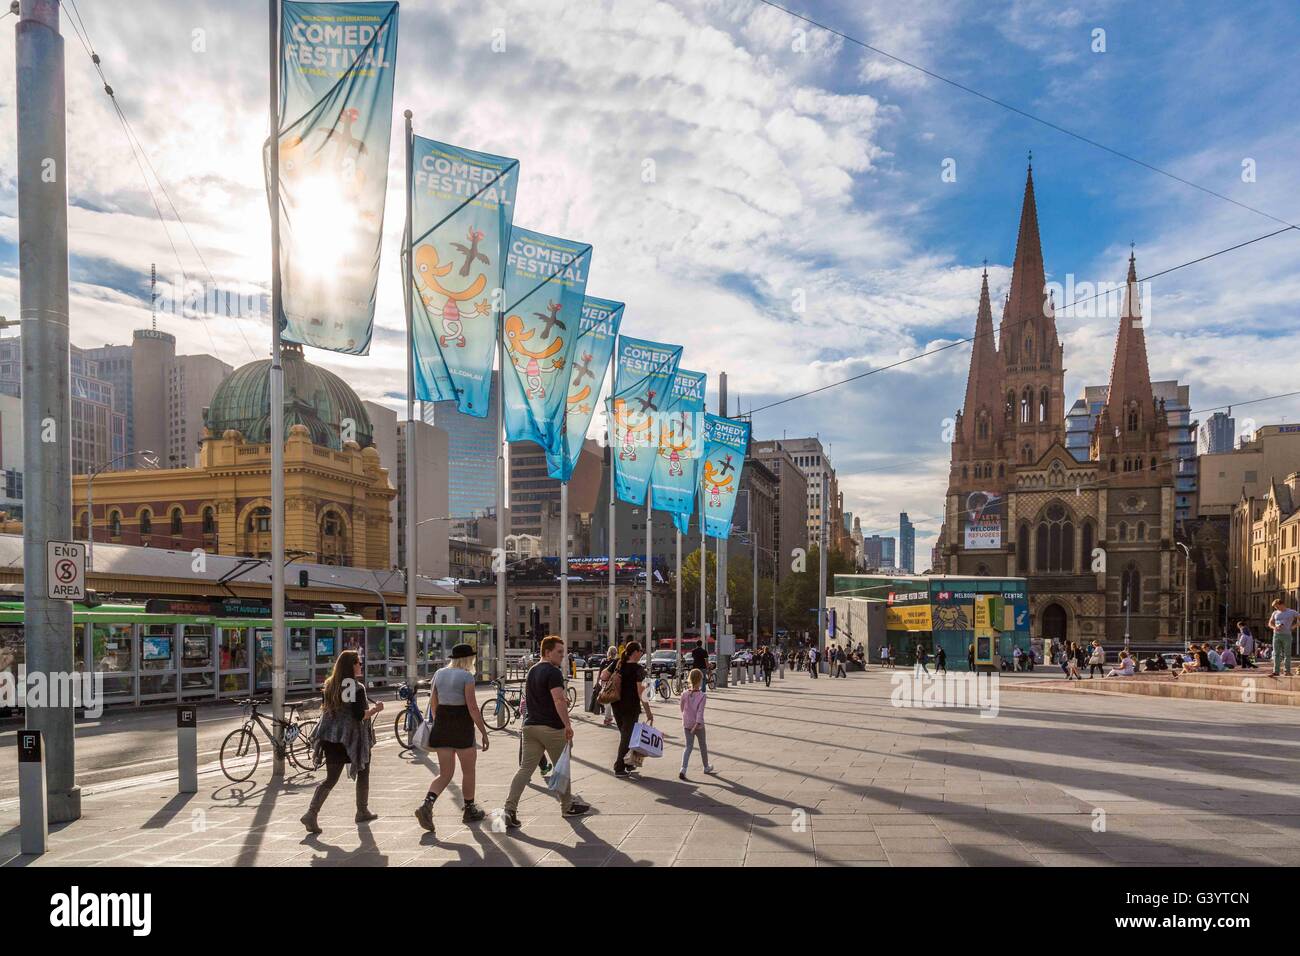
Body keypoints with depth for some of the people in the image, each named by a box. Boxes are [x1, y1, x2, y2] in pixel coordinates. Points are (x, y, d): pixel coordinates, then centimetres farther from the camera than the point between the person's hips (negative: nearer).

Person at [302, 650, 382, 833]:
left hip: (331, 738, 6)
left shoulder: (330, 685, 7)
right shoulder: (357, 687, -14)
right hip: (352, 739, -6)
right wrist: (376, 709, -5)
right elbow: (360, 715, -21)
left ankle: (311, 814, -10)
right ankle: (362, 812, 26)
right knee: (363, 774, 16)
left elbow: (326, 709, 15)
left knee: (331, 778, 6)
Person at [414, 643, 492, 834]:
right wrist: (484, 732, -10)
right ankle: (470, 811, 24)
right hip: (462, 726, -6)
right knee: (468, 770, 13)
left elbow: (433, 702, 14)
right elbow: (472, 708, -15)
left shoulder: (440, 673, 8)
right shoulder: (466, 676, -11)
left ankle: (427, 804, -14)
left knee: (445, 773, 9)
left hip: (441, 725, 6)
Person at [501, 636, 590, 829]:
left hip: (530, 726, 7)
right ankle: (567, 807, 24)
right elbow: (558, 700, -23)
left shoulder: (532, 671, 15)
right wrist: (568, 725, -22)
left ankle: (510, 809, -9)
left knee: (525, 768, 2)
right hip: (552, 728, -7)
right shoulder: (553, 672, -13)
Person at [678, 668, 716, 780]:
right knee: (703, 745, 17)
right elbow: (700, 711, -23)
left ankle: (683, 769, -13)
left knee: (689, 746, 5)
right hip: (698, 725, -3)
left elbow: (682, 709, 8)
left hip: (687, 724, 3)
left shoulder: (684, 694, -4)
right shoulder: (701, 695, -15)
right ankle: (706, 767, 36)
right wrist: (697, 724, -25)